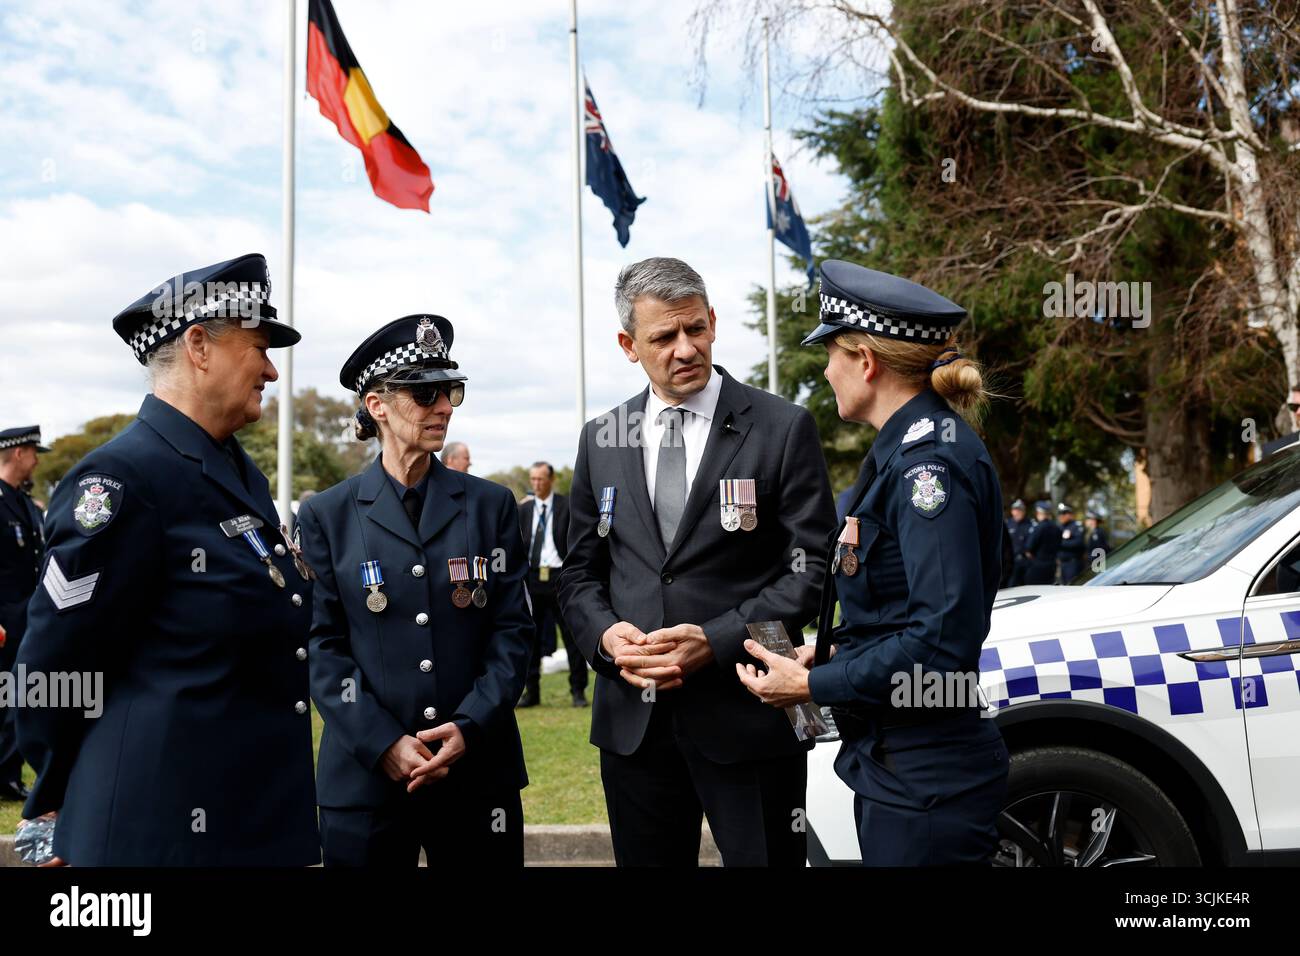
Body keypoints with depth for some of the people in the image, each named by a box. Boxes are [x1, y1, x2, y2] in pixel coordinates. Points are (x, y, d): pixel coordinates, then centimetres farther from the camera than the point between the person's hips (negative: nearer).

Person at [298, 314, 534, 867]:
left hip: (479, 771, 1)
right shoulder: (326, 516, 2)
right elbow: (323, 645, -1)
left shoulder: (491, 505, 5)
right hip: (365, 775, -1)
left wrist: (469, 727, -10)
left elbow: (512, 628, 2)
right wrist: (382, 742, -11)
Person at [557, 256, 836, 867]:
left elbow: (811, 566, -6)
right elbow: (580, 572, 12)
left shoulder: (784, 429, -4)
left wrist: (716, 640, -17)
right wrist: (605, 634, -8)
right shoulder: (601, 441, 8)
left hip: (747, 719, -3)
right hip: (632, 719, 4)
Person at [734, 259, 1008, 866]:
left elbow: (942, 638, -24)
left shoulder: (929, 461, -19)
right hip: (895, 765, 9)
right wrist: (835, 651, 7)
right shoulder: (904, 450, 11)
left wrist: (813, 685, -16)